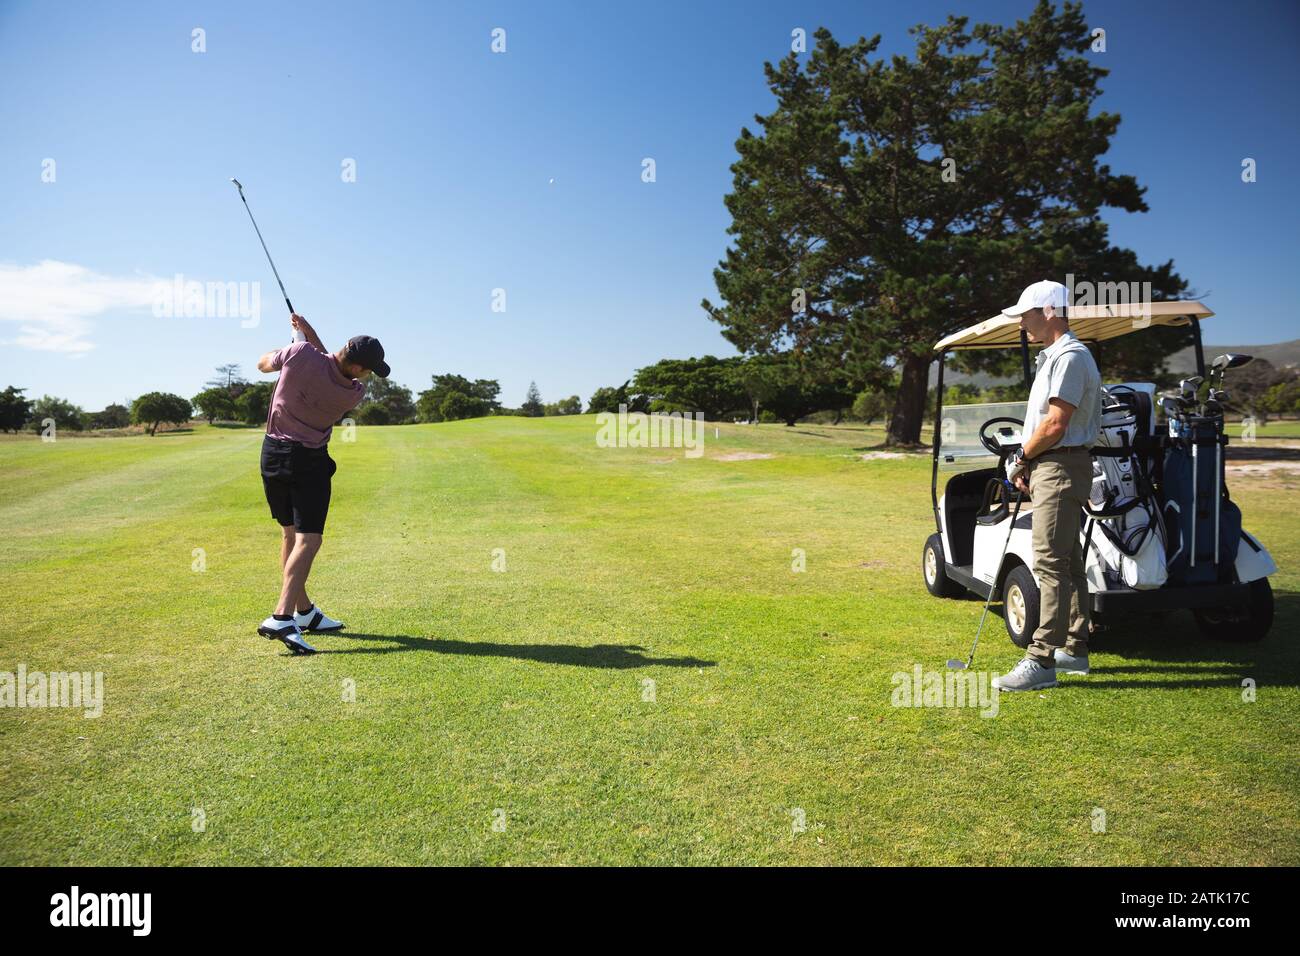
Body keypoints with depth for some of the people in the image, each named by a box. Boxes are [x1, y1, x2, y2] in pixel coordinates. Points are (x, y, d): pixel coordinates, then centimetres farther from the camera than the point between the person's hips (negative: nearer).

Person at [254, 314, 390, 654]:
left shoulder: (300, 353, -15)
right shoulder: (353, 394, -17)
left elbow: (263, 364, 7)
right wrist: (310, 332, 2)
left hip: (273, 452, 6)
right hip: (308, 460, -6)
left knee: (290, 533, 13)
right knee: (308, 539, -7)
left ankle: (304, 612, 22)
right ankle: (282, 617, -22)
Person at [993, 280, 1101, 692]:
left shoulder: (1070, 357, -14)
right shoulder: (1053, 356, 20)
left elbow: (1055, 423, -20)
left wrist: (1021, 457, -6)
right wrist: (1027, 465, 12)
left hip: (1061, 470, -11)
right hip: (1050, 469, 11)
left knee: (1050, 563, -12)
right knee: (1068, 562, 14)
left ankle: (1041, 661, -11)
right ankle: (1075, 649, 22)